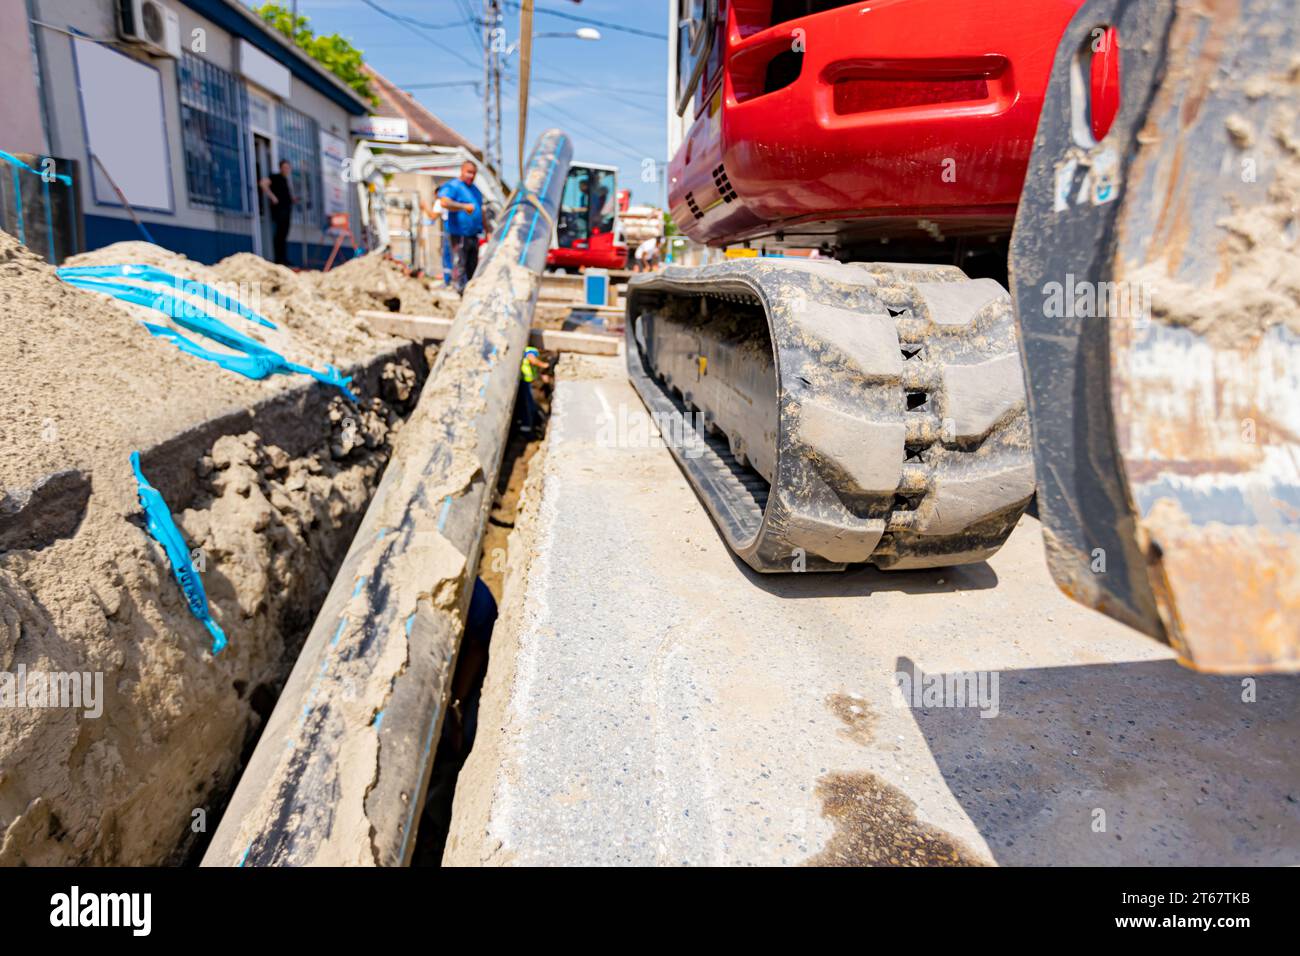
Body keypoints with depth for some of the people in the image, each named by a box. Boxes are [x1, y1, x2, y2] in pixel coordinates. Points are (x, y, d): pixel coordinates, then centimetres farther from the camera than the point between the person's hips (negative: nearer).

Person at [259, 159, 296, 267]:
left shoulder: (287, 181, 21)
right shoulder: (275, 177, -2)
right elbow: (263, 183, -16)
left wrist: (293, 200, 13)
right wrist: (272, 196, -18)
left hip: (287, 209, 8)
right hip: (278, 208, -8)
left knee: (284, 234, 9)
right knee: (278, 233, -11)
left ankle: (284, 259, 13)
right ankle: (279, 259, -13)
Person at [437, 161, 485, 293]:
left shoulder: (475, 189, 20)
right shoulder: (453, 186, -6)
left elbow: (481, 211, 29)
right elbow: (444, 202, -24)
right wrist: (464, 206, -33)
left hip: (474, 235, 8)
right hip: (460, 235, -8)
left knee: (473, 267, 13)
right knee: (460, 266, -8)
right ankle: (462, 291, -6)